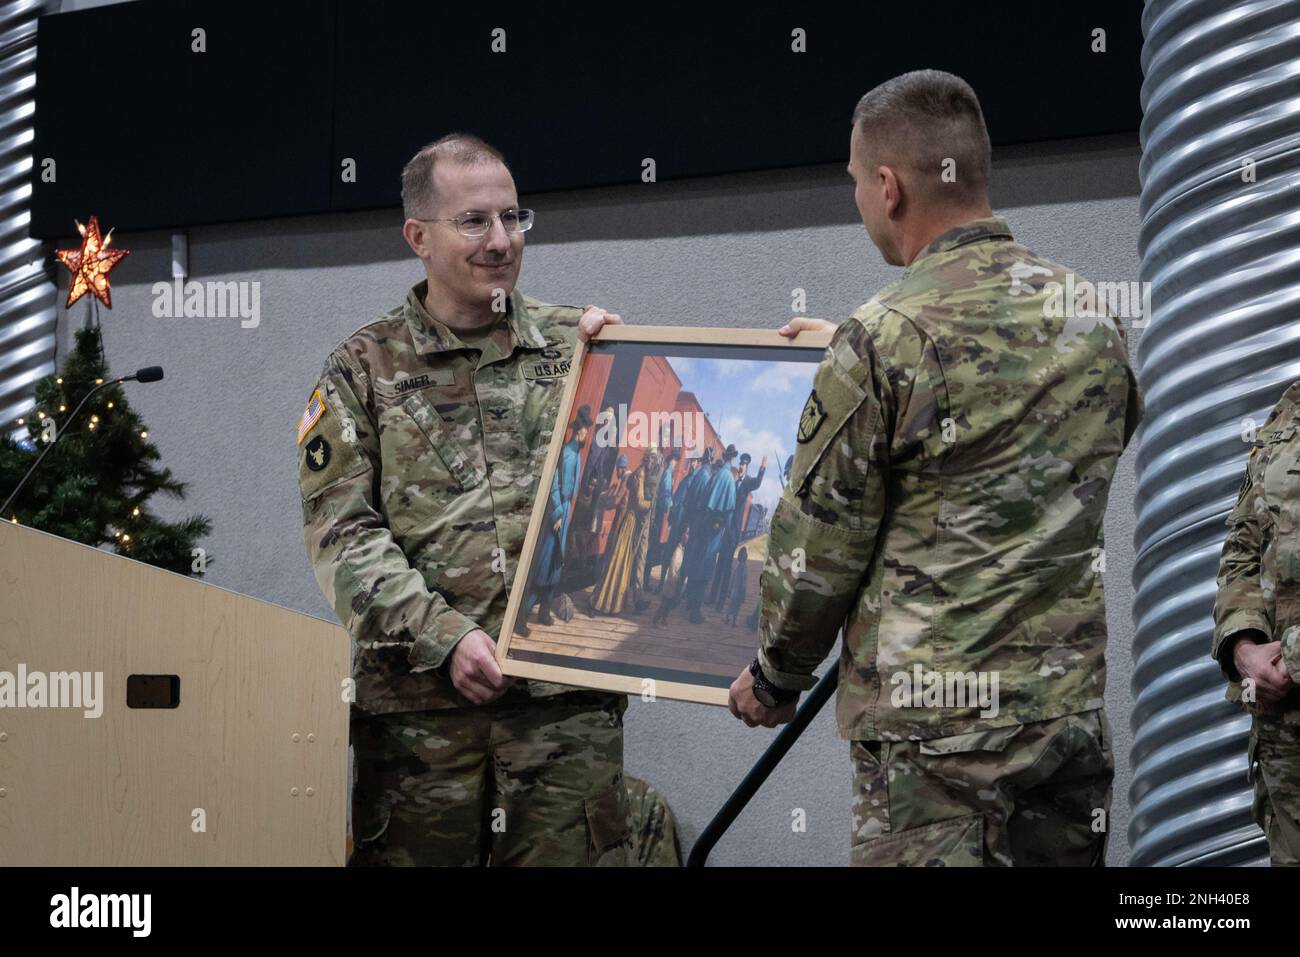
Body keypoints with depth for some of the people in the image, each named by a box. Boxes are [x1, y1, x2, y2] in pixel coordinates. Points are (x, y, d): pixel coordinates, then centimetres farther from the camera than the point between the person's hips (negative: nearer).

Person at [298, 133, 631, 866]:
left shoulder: (576, 344, 11)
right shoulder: (365, 368, 8)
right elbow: (342, 532, 0)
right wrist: (443, 638, -12)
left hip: (567, 697, 1)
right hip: (419, 700, 0)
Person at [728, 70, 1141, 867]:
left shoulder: (886, 339, -13)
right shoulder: (1095, 317, 6)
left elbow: (820, 544, -7)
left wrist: (775, 679, 11)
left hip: (933, 719, -6)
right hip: (1073, 706, 6)